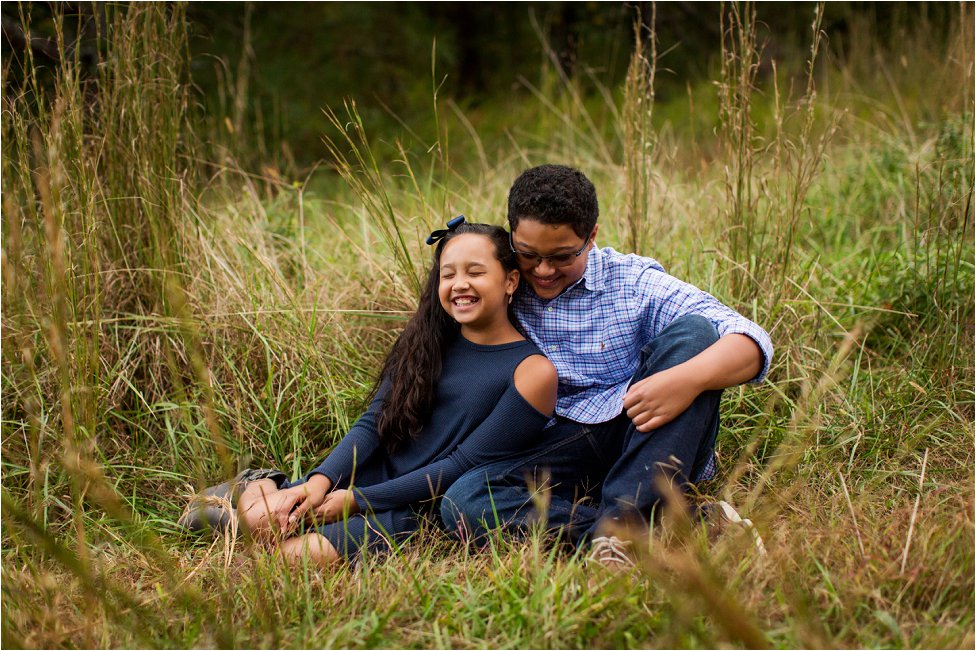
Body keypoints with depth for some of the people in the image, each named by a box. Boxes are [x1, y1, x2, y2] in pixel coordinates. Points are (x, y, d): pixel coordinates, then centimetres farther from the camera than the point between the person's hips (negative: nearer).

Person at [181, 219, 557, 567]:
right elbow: (373, 424, 3)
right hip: (373, 473, 4)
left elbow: (462, 466, -13)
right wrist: (320, 481, -16)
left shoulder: (532, 372, -11)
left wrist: (357, 500, -13)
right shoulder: (428, 340, 7)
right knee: (259, 515, -20)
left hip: (418, 510, -4)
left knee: (308, 553, -25)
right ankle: (263, 486, 12)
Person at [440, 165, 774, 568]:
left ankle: (623, 515, -31)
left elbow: (752, 342, -14)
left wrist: (688, 379, -33)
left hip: (650, 444, -1)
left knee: (692, 331, -23)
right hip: (561, 452, 2)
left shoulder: (634, 284, -2)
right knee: (461, 503, -27)